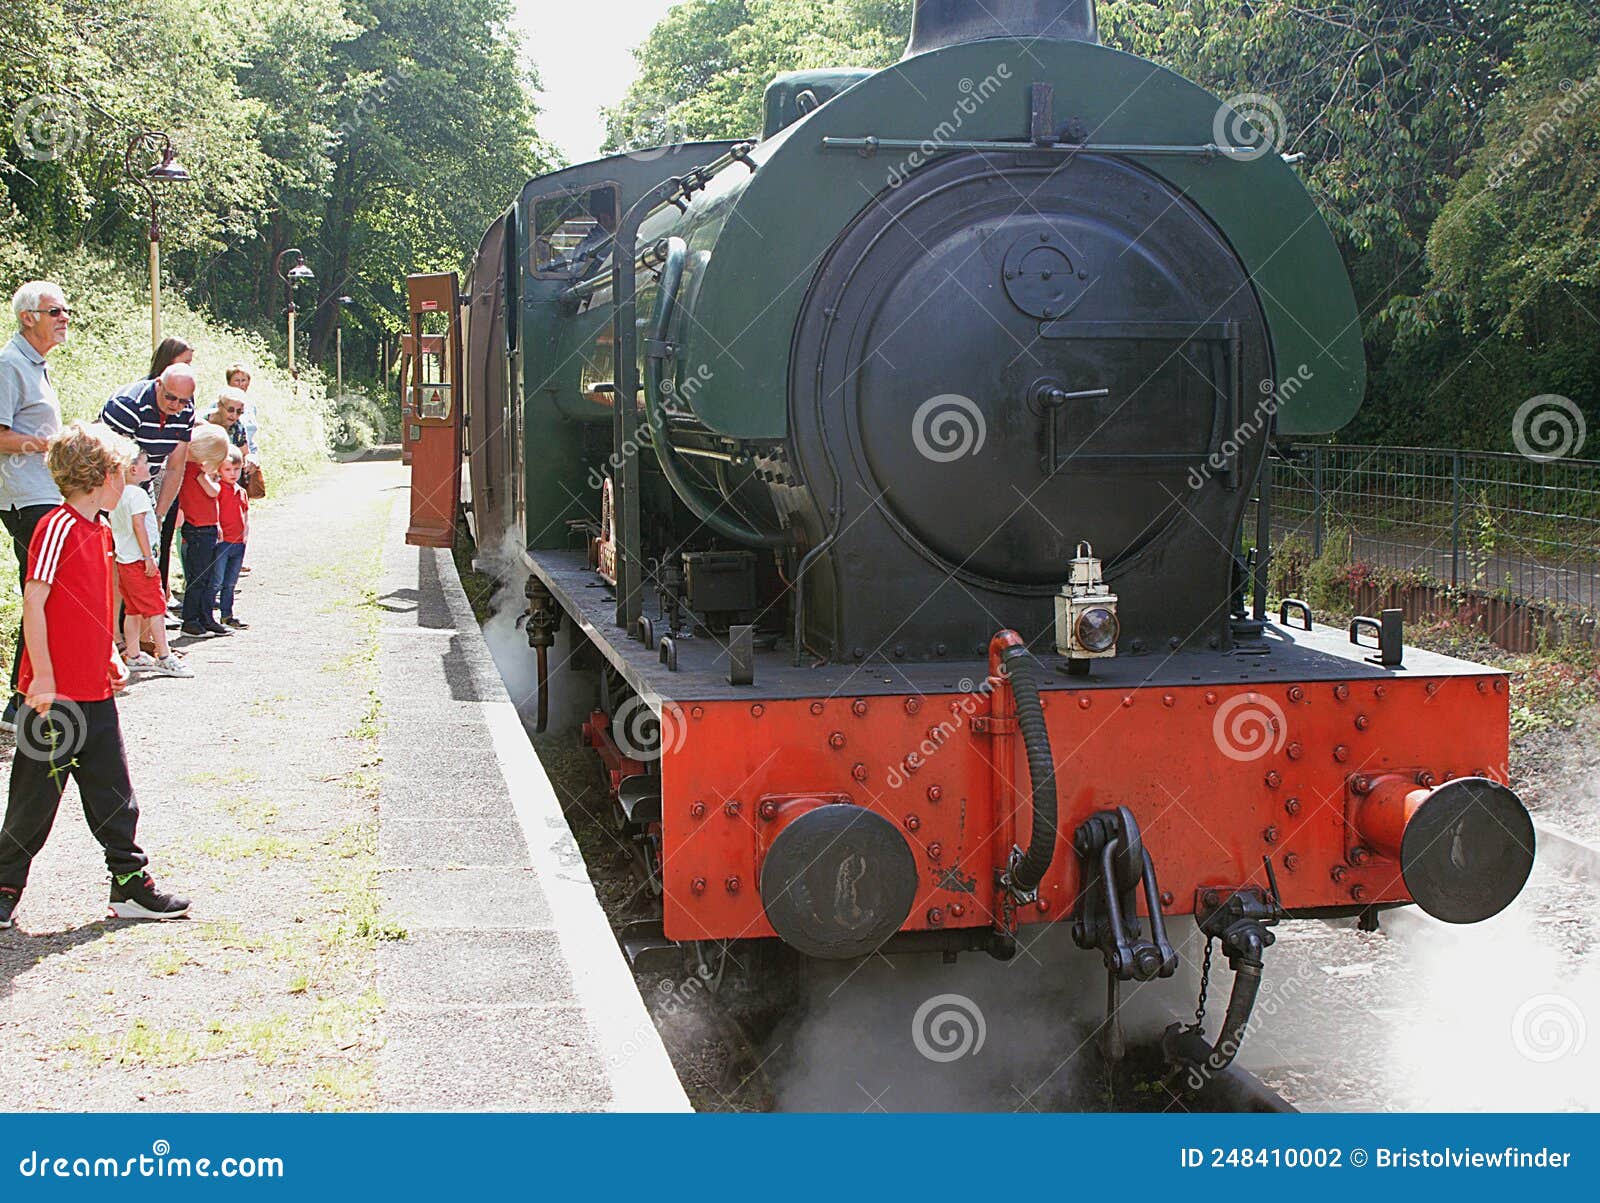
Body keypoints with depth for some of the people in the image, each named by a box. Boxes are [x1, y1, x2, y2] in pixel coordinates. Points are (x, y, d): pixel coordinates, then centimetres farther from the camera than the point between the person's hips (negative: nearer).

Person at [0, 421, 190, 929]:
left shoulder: (99, 530, 11)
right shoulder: (58, 527, -16)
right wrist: (43, 677, -19)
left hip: (95, 692, 8)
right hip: (55, 693, -8)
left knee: (113, 793, 11)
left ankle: (132, 885, 17)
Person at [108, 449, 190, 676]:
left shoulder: (118, 496, 14)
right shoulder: (137, 494, -14)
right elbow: (138, 525, -20)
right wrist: (149, 558, -19)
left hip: (123, 560, 9)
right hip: (139, 560, -9)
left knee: (133, 610, 12)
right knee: (156, 608, -6)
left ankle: (134, 657, 15)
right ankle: (164, 657, -7)